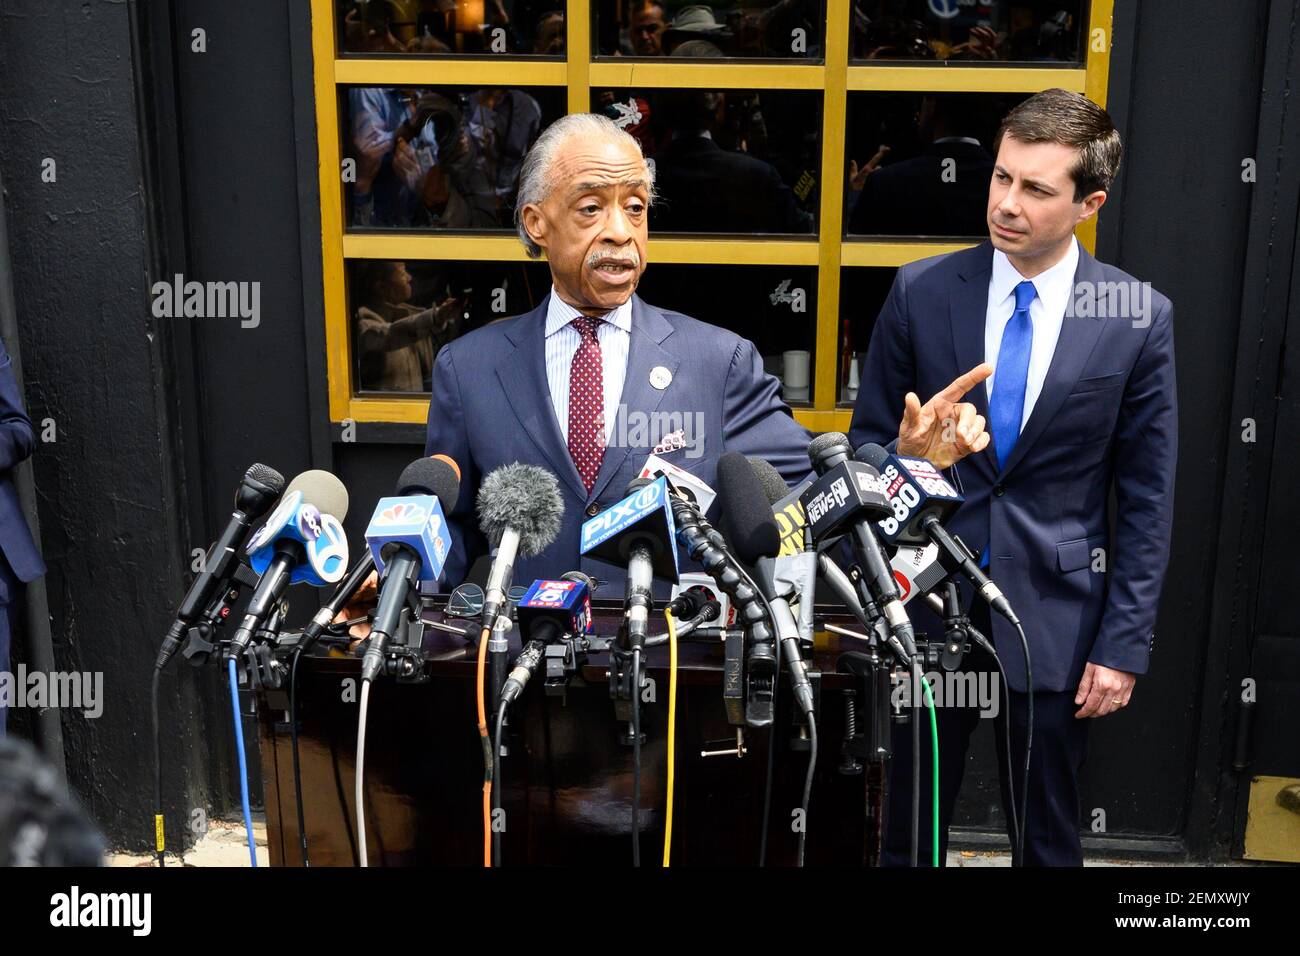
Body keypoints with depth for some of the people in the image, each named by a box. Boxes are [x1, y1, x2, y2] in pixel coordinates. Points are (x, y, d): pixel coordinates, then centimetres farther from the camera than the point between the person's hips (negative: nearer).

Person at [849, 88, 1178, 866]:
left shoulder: (1140, 318, -5)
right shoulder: (922, 292, -4)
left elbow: (1146, 498, -2)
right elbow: (867, 443, 5)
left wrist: (1125, 645, -4)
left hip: (1056, 613, 0)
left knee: (1049, 838, 15)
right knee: (912, 830, 13)